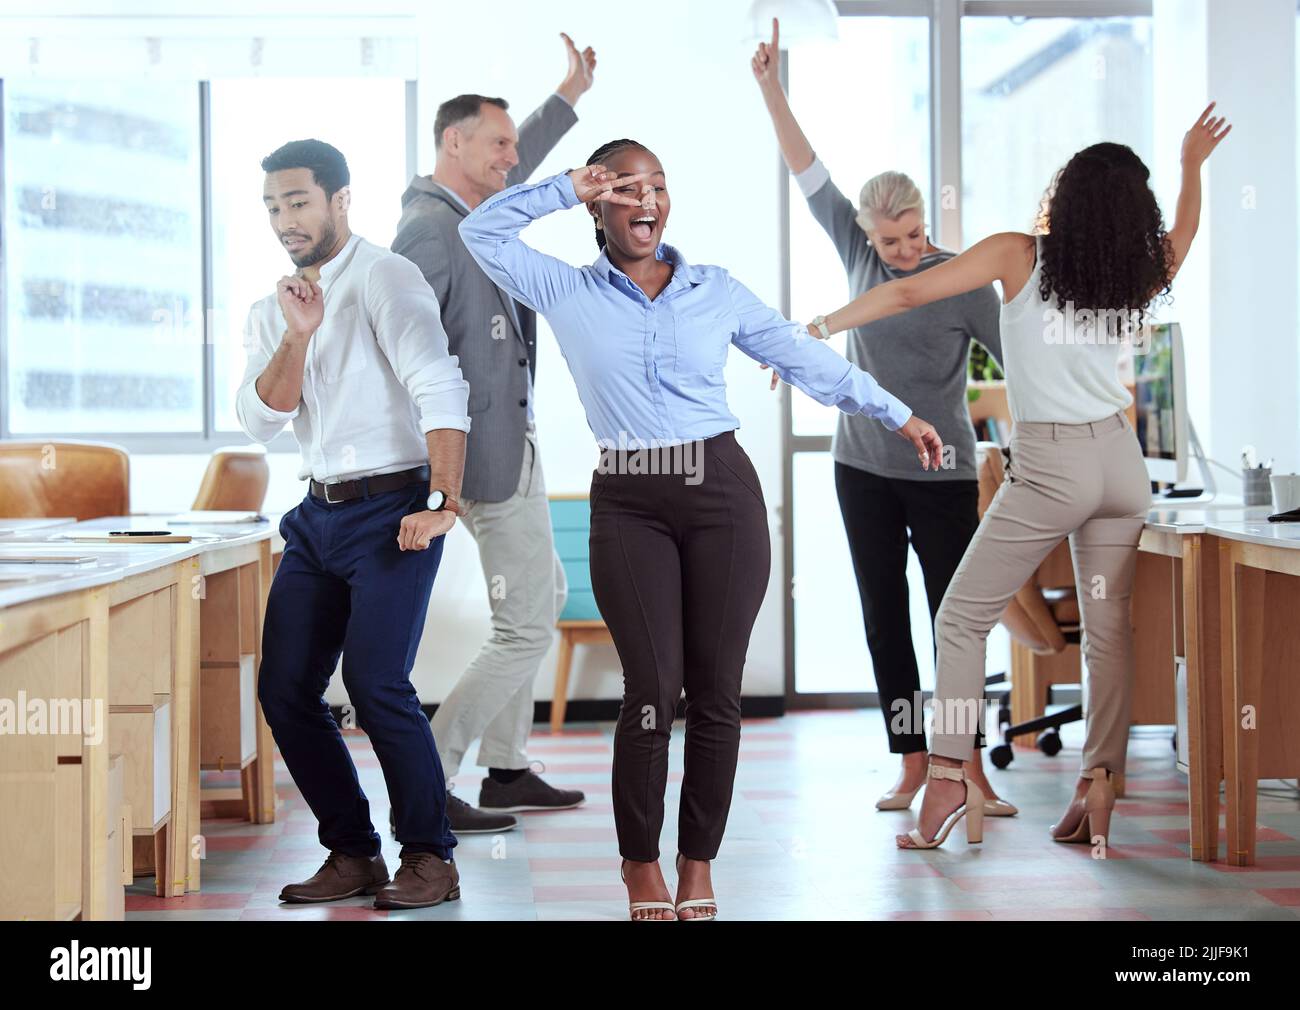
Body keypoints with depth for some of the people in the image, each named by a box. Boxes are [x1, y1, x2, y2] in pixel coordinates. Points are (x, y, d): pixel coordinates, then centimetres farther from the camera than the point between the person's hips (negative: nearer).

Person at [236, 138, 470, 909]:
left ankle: (431, 858, -2)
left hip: (392, 510, -7)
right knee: (285, 689, 3)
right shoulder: (272, 310, 13)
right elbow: (260, 420, 1)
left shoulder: (383, 279, -9)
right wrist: (297, 336, -13)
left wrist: (443, 502, -27)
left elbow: (441, 388, -19)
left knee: (376, 683, -17)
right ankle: (352, 853, 16)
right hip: (319, 515, 7)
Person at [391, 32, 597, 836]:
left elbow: (517, 169, 30)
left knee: (547, 595, 21)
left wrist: (571, 93, 37)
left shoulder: (467, 213, 8)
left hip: (509, 442, 11)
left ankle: (506, 770, 28)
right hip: (491, 454, -11)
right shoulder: (430, 231, -21)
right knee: (526, 629, -6)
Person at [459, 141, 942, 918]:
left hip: (722, 491, 1)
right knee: (653, 690, -5)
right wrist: (566, 188, -2)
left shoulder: (717, 290, 9)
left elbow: (807, 358, 14)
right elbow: (481, 233, 1)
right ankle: (641, 865, 12)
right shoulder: (568, 293, 7)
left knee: (717, 688, 3)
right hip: (629, 504, -1)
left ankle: (699, 862, 16)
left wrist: (899, 415, 16)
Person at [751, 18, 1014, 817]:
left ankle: (970, 768, 0)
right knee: (885, 617, 6)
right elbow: (809, 172, 2)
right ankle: (911, 764, 13)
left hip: (942, 473, -4)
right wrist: (773, 92, -3)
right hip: (864, 470, 4)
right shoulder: (858, 254, 1)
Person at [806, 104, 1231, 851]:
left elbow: (907, 294, -11)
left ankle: (950, 775, -4)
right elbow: (1181, 236, 29)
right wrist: (1193, 165, 35)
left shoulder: (1020, 256, -7)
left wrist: (818, 328, -6)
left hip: (1049, 468, -4)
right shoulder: (1137, 278, 4)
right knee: (1109, 627, 8)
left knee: (962, 617, 4)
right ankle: (1099, 790, 6)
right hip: (1121, 461, 5)